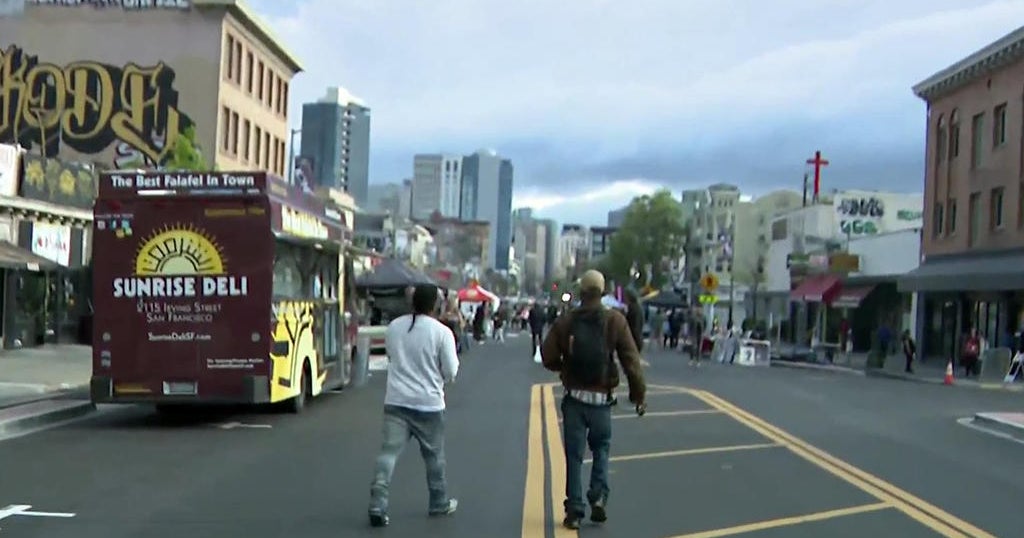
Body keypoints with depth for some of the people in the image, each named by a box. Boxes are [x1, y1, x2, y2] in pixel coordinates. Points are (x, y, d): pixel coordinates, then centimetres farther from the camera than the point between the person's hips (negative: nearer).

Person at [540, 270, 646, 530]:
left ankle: (574, 511, 10)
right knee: (601, 448, 20)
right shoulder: (615, 320, -7)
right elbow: (631, 360, -9)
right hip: (602, 398, 0)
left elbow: (548, 357, -2)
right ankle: (599, 497, 4)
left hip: (574, 398, 0)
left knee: (574, 455, 9)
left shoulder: (565, 322, -4)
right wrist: (638, 394, -2)